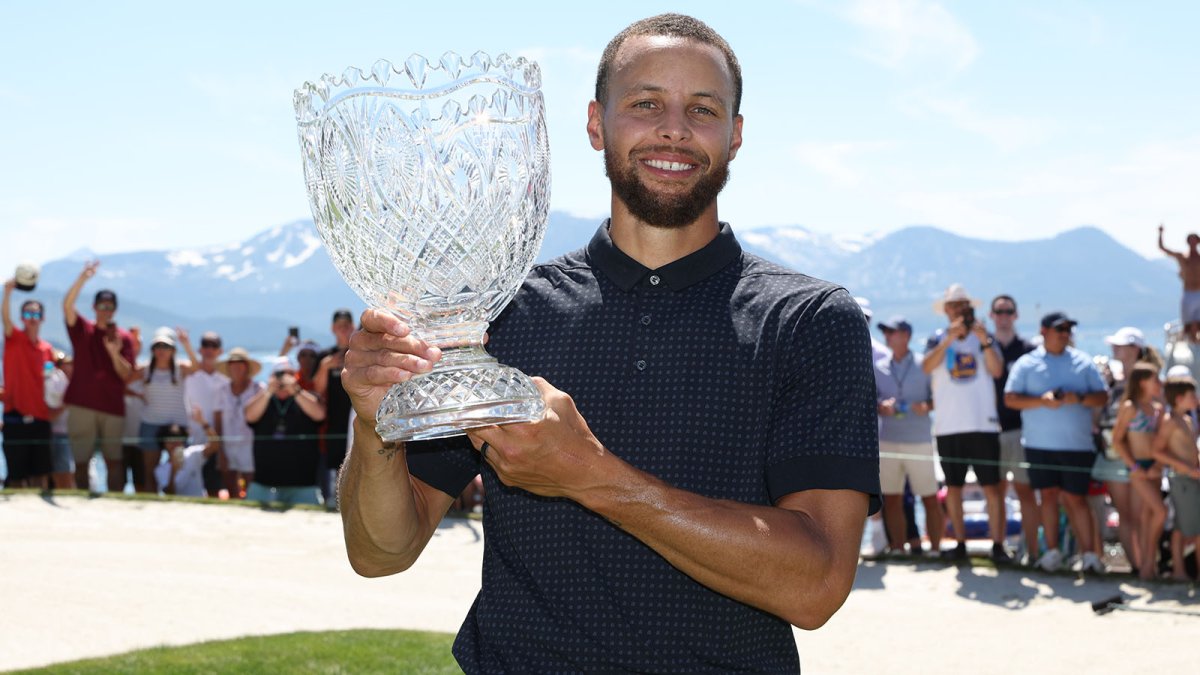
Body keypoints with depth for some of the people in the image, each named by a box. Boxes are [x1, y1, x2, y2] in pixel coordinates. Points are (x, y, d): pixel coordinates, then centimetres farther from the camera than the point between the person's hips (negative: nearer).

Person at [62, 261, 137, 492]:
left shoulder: (124, 337, 6)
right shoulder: (82, 330, 6)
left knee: (114, 460, 1)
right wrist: (83, 279, -25)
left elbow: (126, 374, 0)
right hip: (82, 405, 0)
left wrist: (114, 352, -17)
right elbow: (67, 305, -12)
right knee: (81, 461, 2)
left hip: (113, 407, 0)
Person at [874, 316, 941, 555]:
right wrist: (881, 408, -9)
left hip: (919, 441, -3)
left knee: (930, 498, -1)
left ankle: (935, 548, 6)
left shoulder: (924, 365, 1)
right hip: (887, 441, 3)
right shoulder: (879, 367, 9)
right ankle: (898, 550, 12)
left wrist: (927, 406, -16)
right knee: (891, 499, 4)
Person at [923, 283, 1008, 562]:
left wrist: (984, 341, -19)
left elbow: (997, 371, -6)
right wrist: (950, 338, -22)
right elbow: (927, 367, -11)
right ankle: (960, 544, 13)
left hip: (983, 424, -1)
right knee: (953, 487, 5)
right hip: (948, 426, 1)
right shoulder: (938, 339, 8)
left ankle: (998, 545, -5)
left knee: (991, 486, -6)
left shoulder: (984, 337, 8)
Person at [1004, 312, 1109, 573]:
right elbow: (1010, 399, -2)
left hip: (1077, 444, 0)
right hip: (1040, 444, 0)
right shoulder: (1026, 363, 4)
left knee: (1075, 498, -1)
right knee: (1048, 495, 6)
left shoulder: (1083, 362, 8)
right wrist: (1041, 400, -15)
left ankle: (1089, 554, 1)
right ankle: (1052, 552, 14)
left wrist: (1080, 398, -14)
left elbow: (1102, 397, 6)